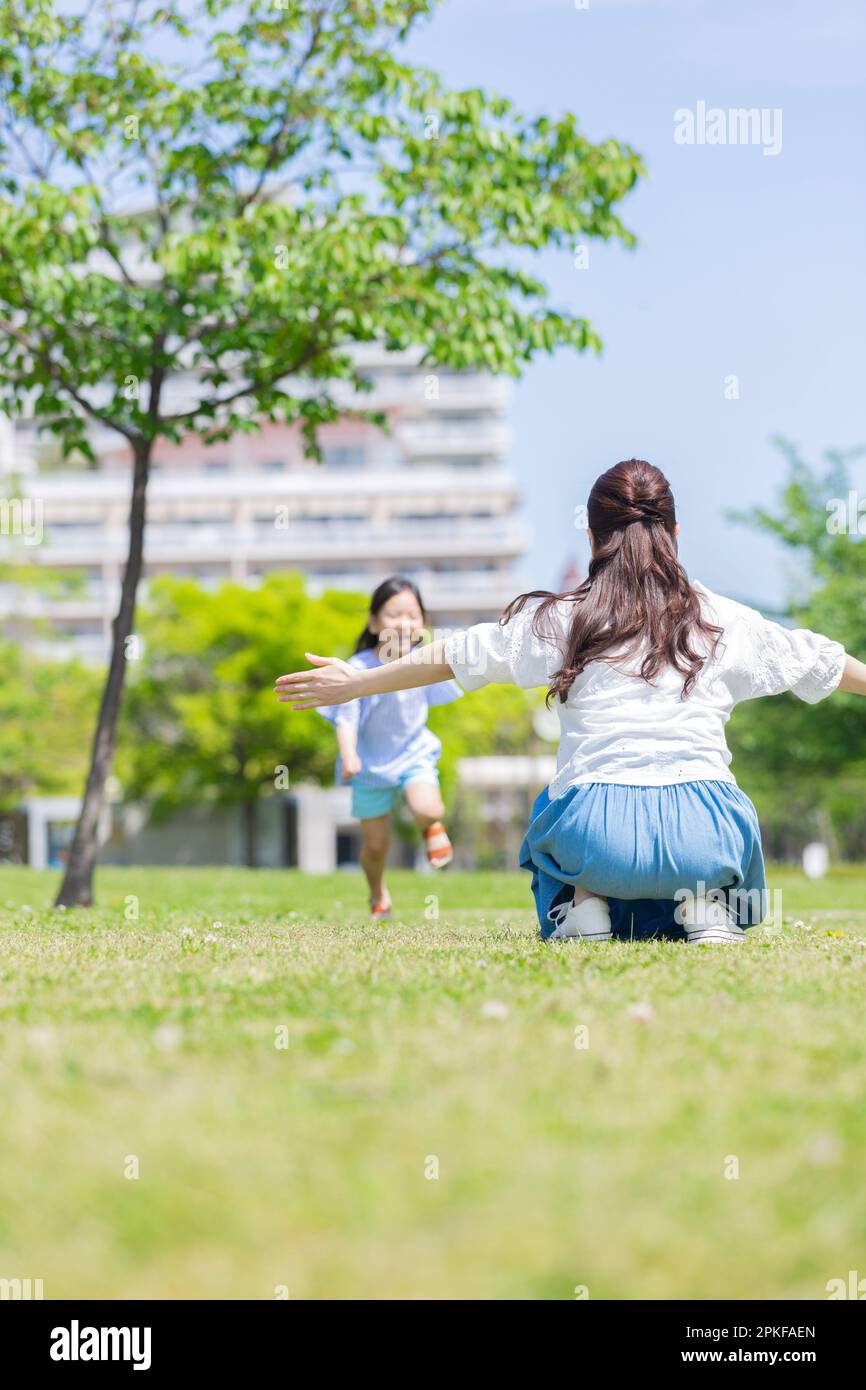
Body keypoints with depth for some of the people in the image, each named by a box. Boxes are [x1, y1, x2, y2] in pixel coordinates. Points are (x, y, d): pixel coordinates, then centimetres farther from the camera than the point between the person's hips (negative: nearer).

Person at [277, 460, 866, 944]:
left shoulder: (559, 620, 10)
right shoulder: (726, 621, 13)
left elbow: (450, 656, 18)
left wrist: (354, 683, 30)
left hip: (598, 834, 0)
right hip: (705, 831, 0)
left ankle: (584, 903, 11)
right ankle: (705, 902, 9)